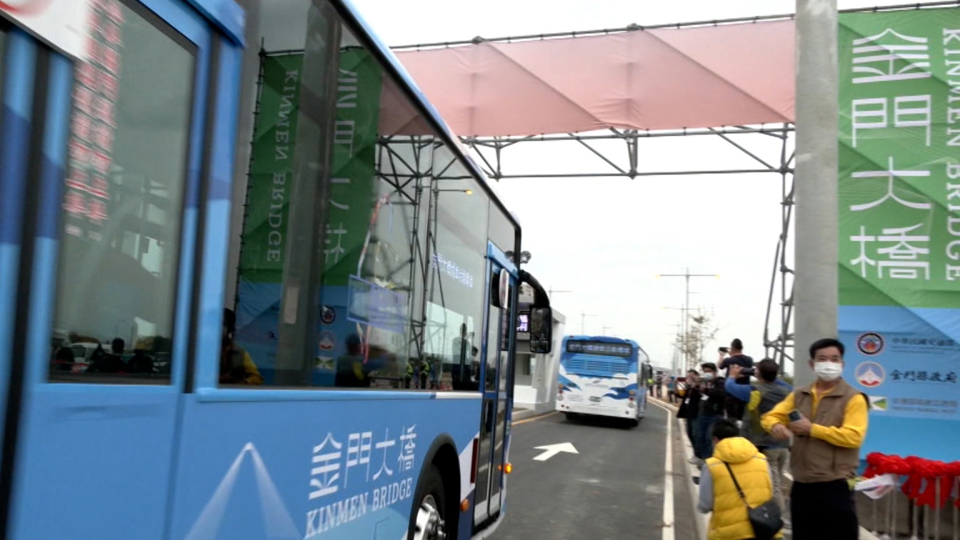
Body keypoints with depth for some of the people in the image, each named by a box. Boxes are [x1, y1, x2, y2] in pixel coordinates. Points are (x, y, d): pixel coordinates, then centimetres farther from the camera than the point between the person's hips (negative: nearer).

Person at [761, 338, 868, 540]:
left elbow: (853, 436, -19)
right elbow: (771, 416, 12)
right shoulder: (799, 395, 11)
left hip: (835, 486, -6)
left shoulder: (853, 398, -6)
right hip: (802, 486, 6)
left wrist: (812, 429, -17)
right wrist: (776, 426, -12)